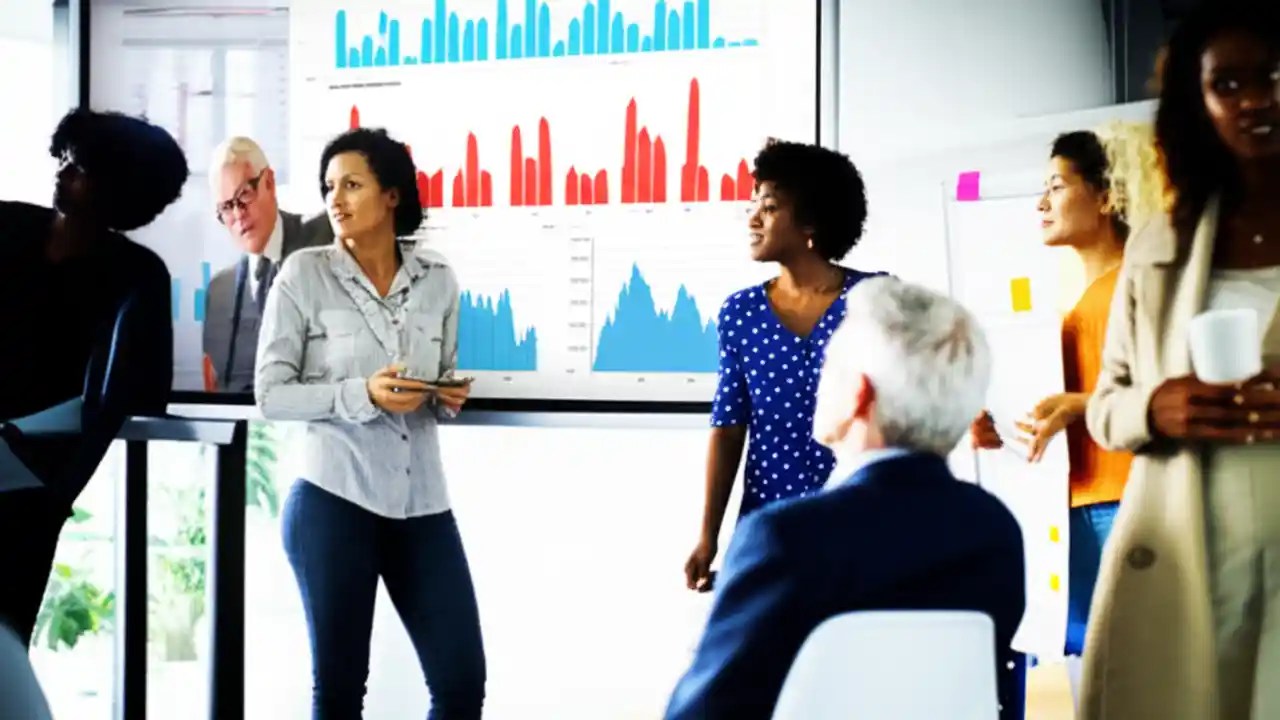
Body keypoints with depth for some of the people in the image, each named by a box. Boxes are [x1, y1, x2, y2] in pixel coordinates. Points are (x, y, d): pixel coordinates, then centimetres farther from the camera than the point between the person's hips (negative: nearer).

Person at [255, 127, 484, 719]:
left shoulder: (438, 281, 6)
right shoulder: (304, 274, -4)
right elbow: (270, 393, -5)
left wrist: (450, 397, -6)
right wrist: (363, 396, -18)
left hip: (422, 504, 4)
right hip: (333, 501, -3)